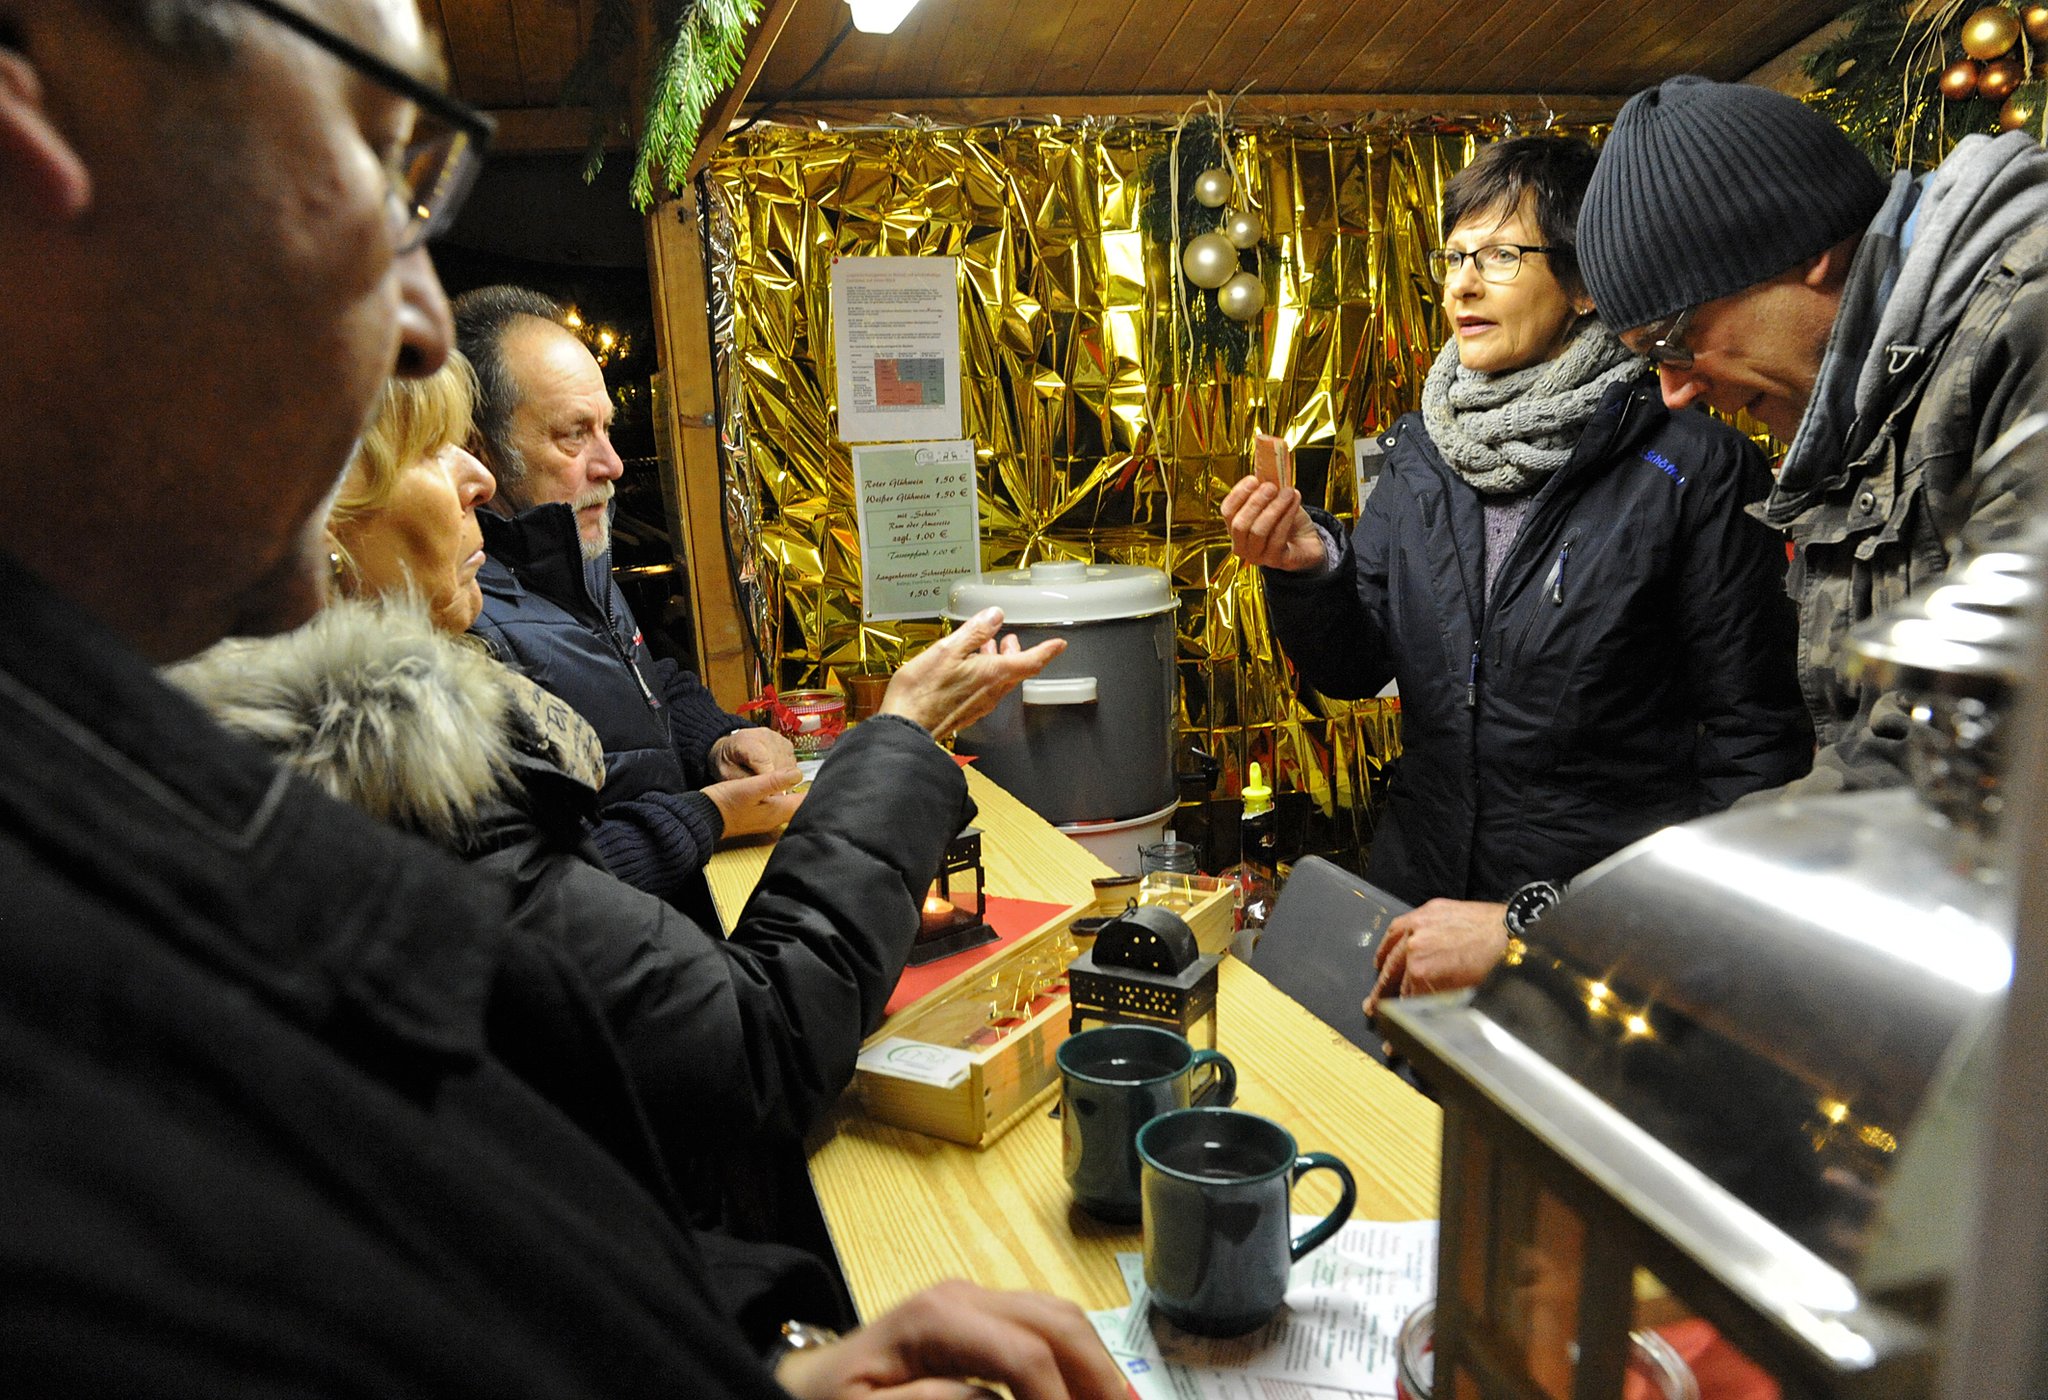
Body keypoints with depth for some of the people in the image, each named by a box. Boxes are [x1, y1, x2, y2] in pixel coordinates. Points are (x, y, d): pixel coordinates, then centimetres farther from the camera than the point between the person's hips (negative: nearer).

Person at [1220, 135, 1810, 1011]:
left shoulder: (1691, 468, -9)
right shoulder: (1421, 455, 6)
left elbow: (1756, 749, -9)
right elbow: (1354, 668, 10)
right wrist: (1307, 569, -11)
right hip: (1415, 902, 4)